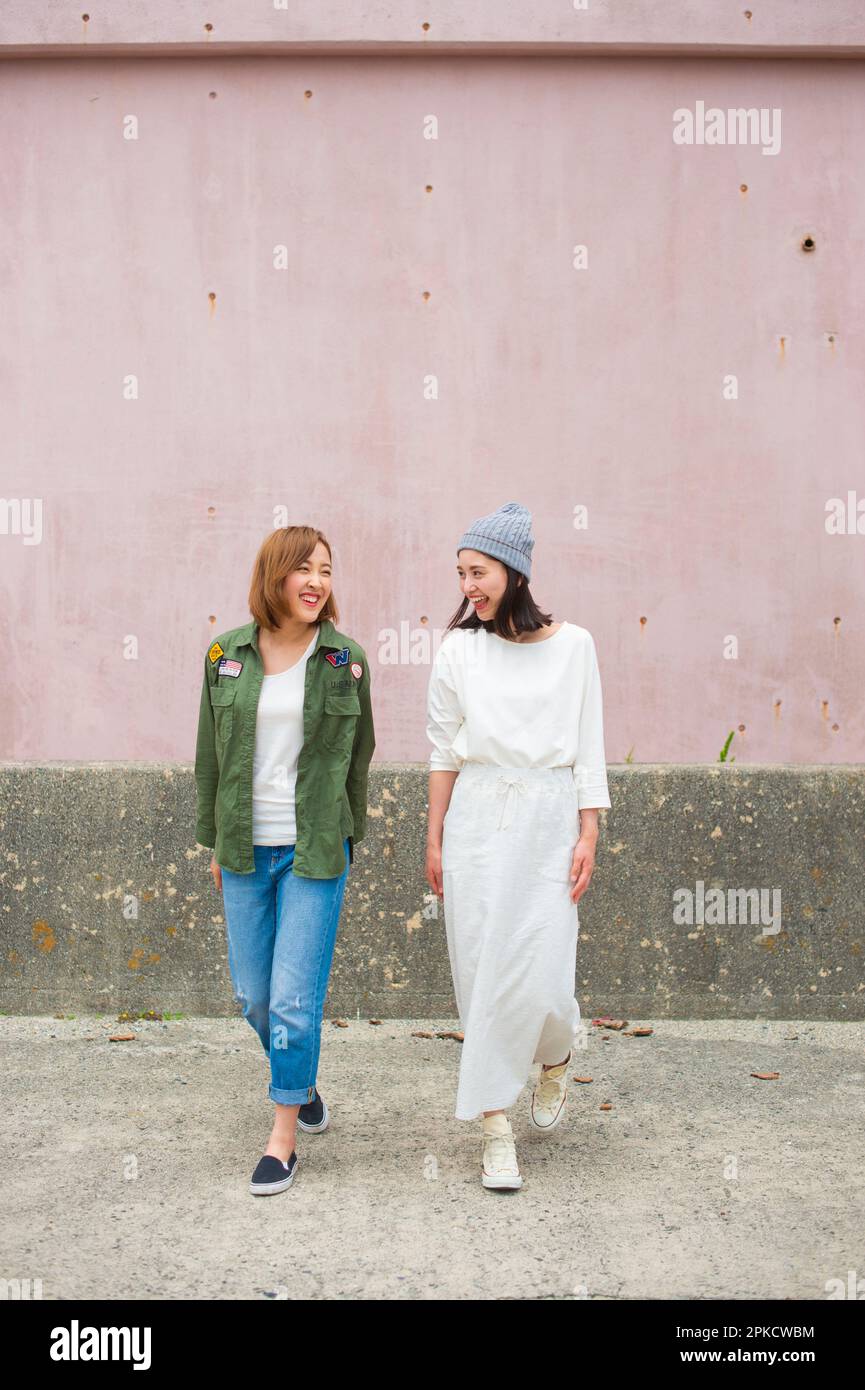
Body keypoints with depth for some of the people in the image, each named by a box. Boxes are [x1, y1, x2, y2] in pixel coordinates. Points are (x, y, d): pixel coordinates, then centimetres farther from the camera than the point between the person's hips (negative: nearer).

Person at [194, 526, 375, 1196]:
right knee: (253, 993, 11)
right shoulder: (228, 655, 2)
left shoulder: (345, 660, -2)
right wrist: (214, 839, 10)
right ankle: (302, 1081, 38)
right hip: (246, 849, 3)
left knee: (295, 996, -4)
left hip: (316, 851, -2)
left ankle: (284, 1136, 10)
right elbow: (211, 753, 9)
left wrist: (349, 839, 10)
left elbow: (359, 754, 7)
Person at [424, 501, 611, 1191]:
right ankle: (496, 1128, 12)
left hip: (549, 820, -1)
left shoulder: (573, 644, 2)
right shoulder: (458, 649, 3)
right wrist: (435, 839, 7)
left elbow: (588, 746, 4)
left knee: (542, 974, -6)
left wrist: (589, 835, -2)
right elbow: (444, 751, 8)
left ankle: (554, 1057, 31)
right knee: (484, 973, 1)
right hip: (477, 821, 1)